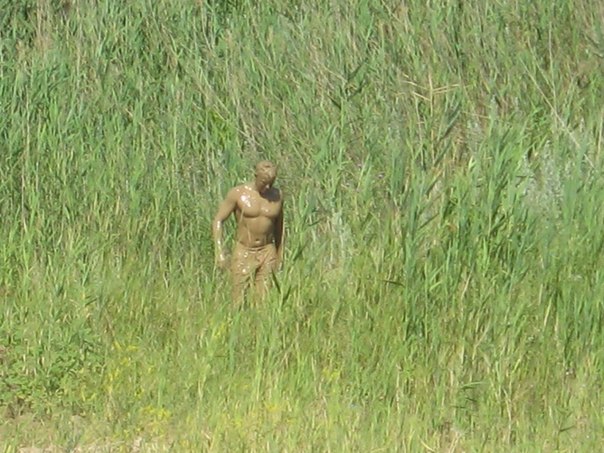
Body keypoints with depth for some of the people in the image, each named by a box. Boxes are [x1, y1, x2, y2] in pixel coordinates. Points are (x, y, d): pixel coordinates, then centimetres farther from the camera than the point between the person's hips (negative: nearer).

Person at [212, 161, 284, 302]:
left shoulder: (277, 196, -1)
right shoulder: (238, 194, -11)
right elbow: (218, 221, -8)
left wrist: (280, 255, 18)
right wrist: (220, 252, -17)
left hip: (267, 253, 2)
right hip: (243, 253, -2)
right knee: (239, 302, -7)